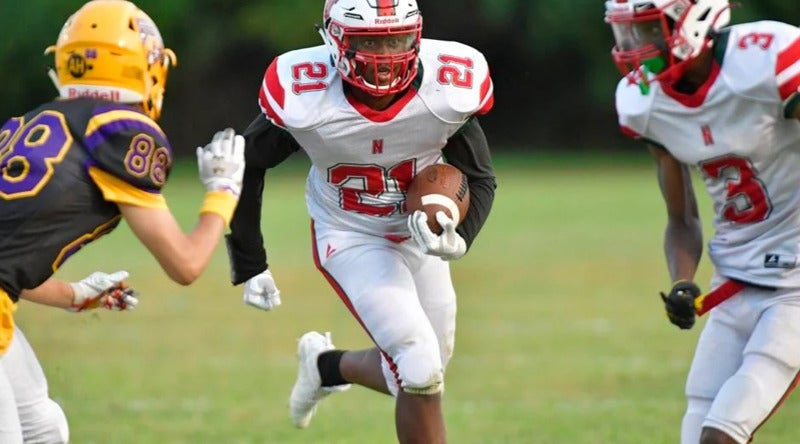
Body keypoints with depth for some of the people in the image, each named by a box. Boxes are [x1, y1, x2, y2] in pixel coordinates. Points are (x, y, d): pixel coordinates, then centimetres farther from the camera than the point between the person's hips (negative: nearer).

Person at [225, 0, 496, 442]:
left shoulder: (451, 86, -25)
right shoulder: (301, 94, -29)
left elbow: (479, 178, -6)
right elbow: (247, 166, -9)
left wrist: (458, 237, -27)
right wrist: (250, 267, -4)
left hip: (419, 235, 4)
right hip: (350, 239, -4)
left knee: (420, 373, 15)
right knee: (421, 371, -18)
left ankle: (326, 365, 42)